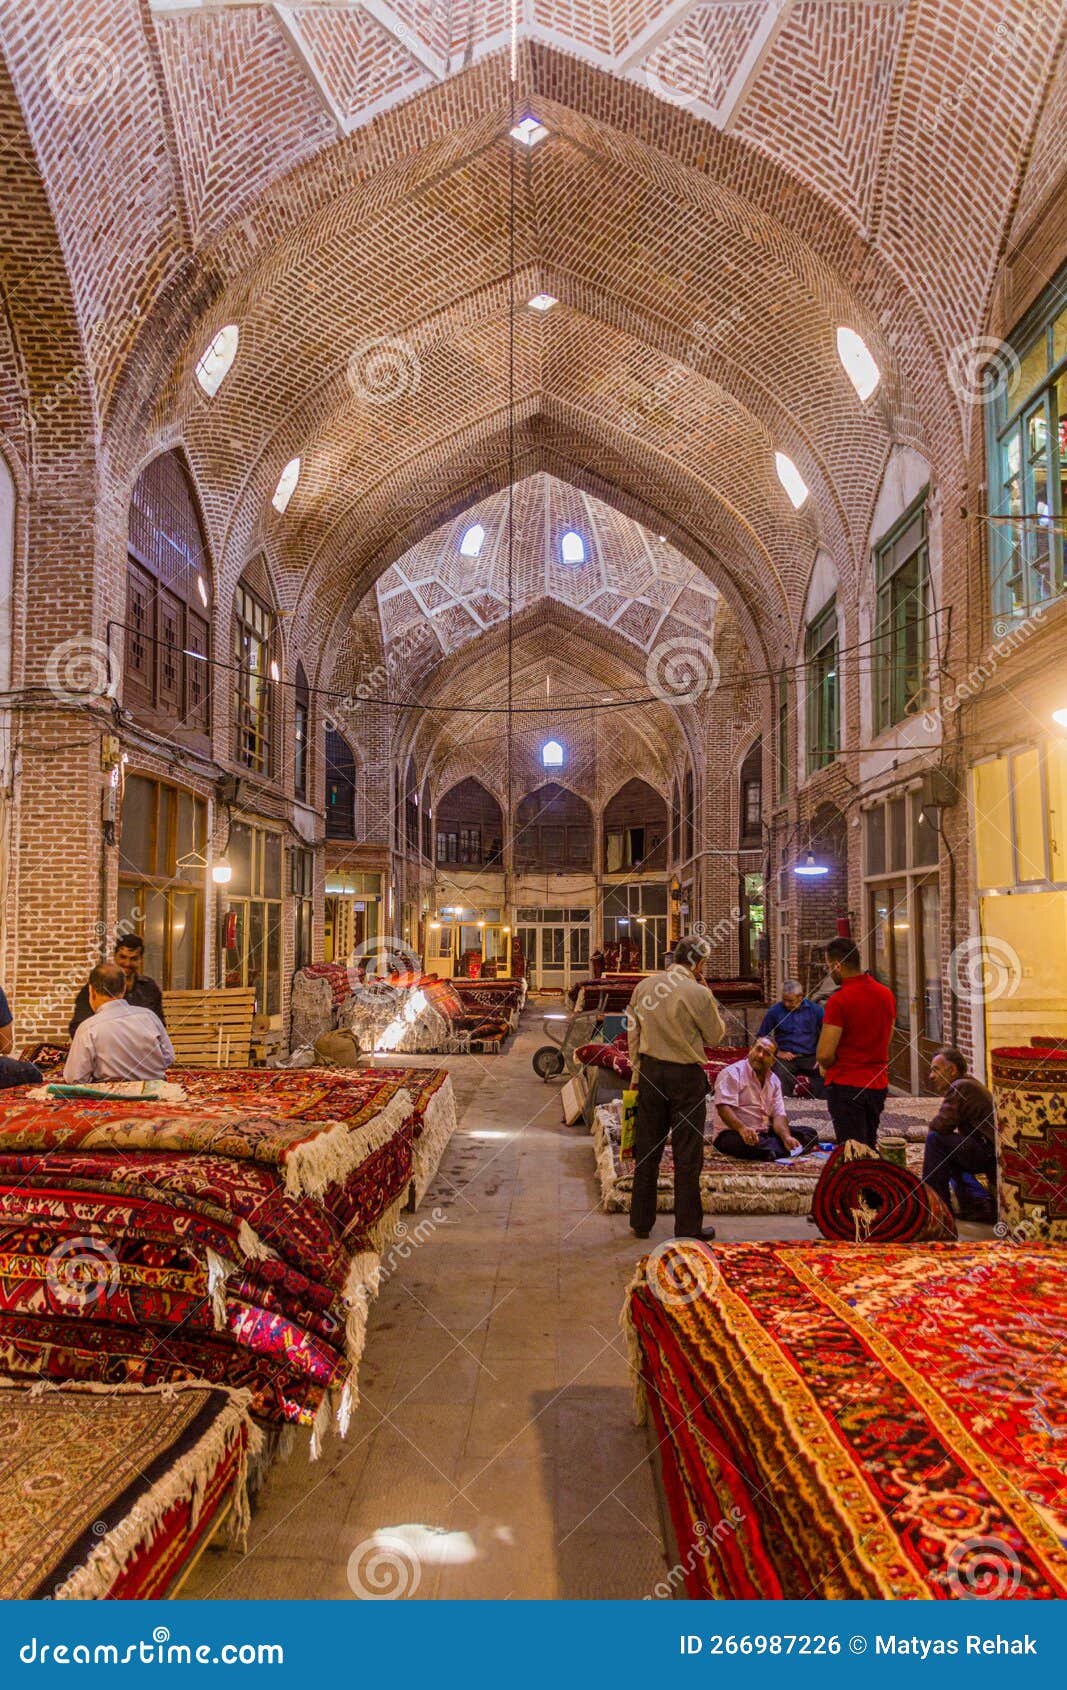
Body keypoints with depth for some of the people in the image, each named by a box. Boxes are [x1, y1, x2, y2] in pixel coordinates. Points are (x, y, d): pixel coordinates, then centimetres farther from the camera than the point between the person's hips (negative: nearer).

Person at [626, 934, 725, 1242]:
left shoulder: (644, 986, 1)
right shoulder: (698, 994, -14)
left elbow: (633, 1034, 7)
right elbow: (715, 1036, 0)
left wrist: (637, 1073, 15)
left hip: (650, 1071, 5)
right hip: (685, 1077, -5)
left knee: (647, 1149, 14)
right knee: (687, 1154, 5)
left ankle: (641, 1221, 23)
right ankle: (688, 1227, 13)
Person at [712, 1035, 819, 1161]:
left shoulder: (774, 1080, 14)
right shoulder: (732, 1073, -7)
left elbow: (778, 1114, 5)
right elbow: (724, 1107, -19)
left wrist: (786, 1137, -16)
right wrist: (742, 1129, -37)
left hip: (764, 1133, 7)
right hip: (732, 1133, -7)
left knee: (809, 1133, -5)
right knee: (749, 1143, -41)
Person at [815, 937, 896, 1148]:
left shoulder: (839, 1000, -19)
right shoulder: (886, 994, 5)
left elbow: (824, 1054, -20)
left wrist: (826, 1067, 1)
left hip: (846, 1085, -7)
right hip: (878, 1084, 7)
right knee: (869, 1149, 19)